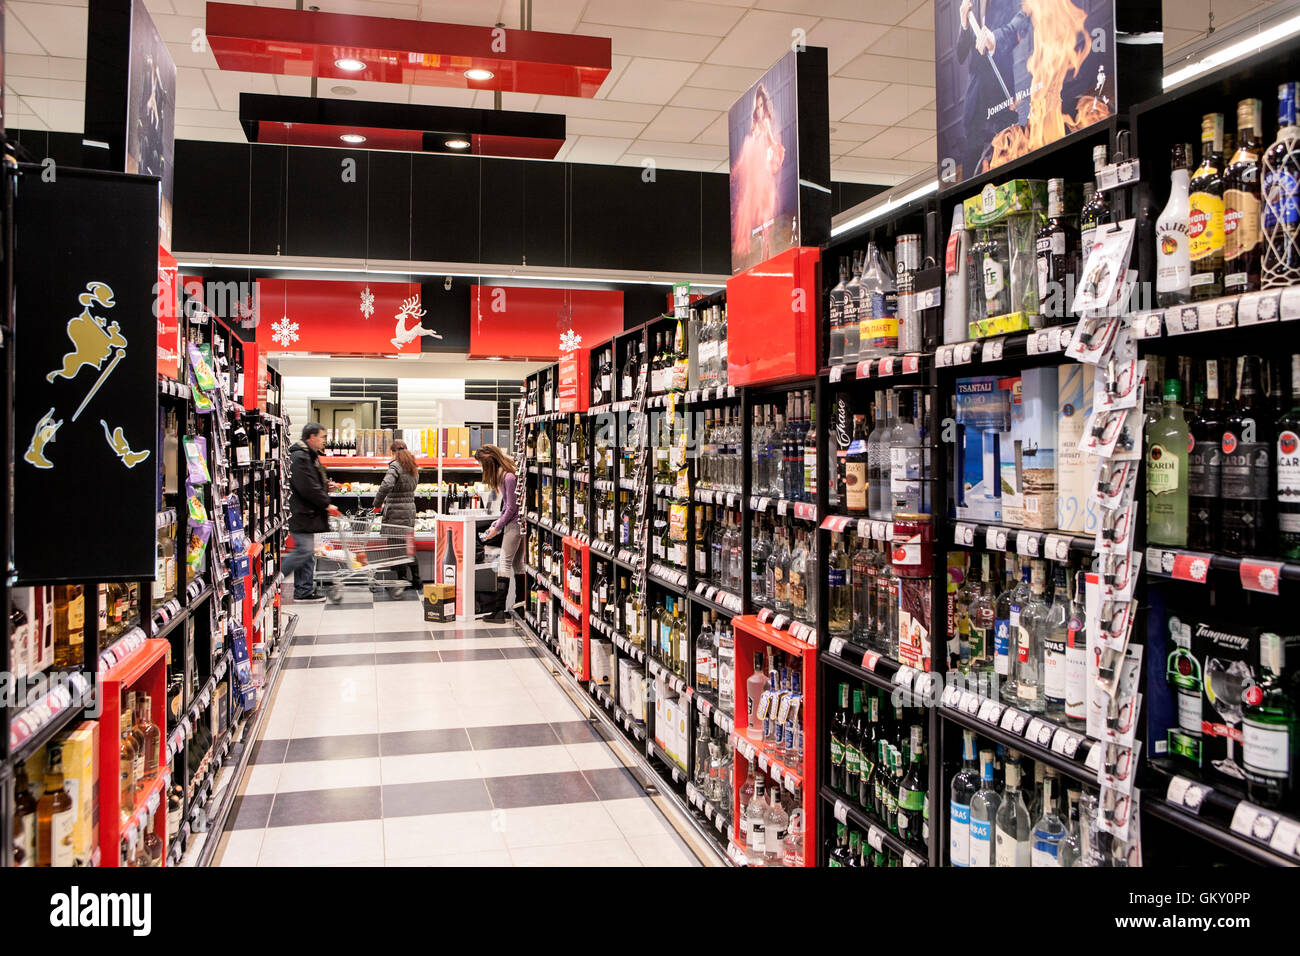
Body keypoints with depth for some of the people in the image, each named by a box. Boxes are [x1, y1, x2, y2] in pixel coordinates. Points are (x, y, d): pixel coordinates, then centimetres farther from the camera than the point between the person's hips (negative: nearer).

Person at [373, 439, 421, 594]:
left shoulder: (395, 466, -12)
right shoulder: (413, 468, 13)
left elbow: (386, 485, -28)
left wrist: (378, 504, -15)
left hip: (396, 512, -8)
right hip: (410, 510, 8)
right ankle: (415, 580, 18)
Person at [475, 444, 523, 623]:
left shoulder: (509, 477, -19)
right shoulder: (503, 474, 10)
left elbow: (511, 508, -17)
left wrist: (497, 528, -9)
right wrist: (500, 519, 10)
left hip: (515, 523, -10)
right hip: (516, 523, 10)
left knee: (505, 564, -8)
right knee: (517, 564, 11)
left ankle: (498, 611, -6)